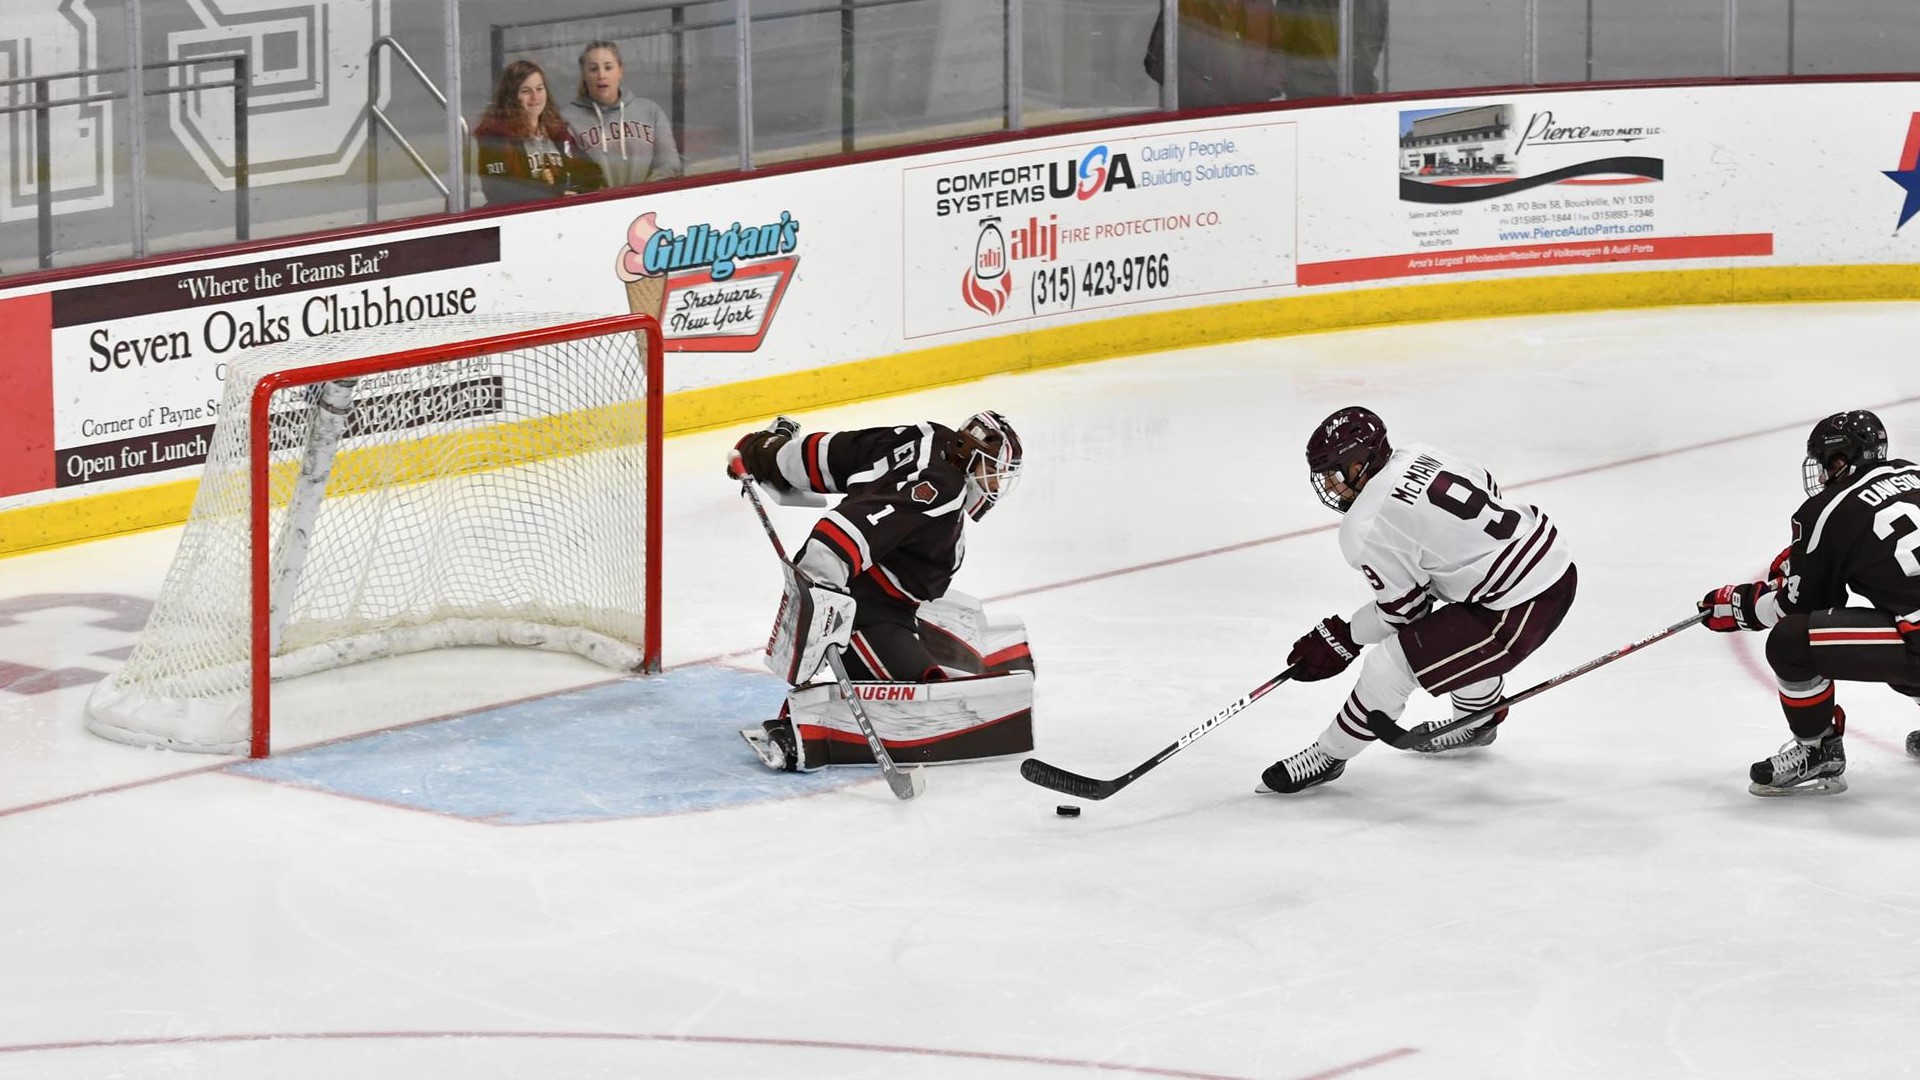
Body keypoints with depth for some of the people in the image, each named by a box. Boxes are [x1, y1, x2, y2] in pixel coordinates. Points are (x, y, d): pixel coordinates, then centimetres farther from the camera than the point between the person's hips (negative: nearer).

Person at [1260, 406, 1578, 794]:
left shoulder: (1367, 530, -16)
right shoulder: (1418, 456, 6)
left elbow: (1403, 608, -8)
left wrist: (1342, 638, 7)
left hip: (1521, 609, -9)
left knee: (1389, 668, -4)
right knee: (1454, 632, 36)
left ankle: (1328, 756, 12)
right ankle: (1477, 720, 58)